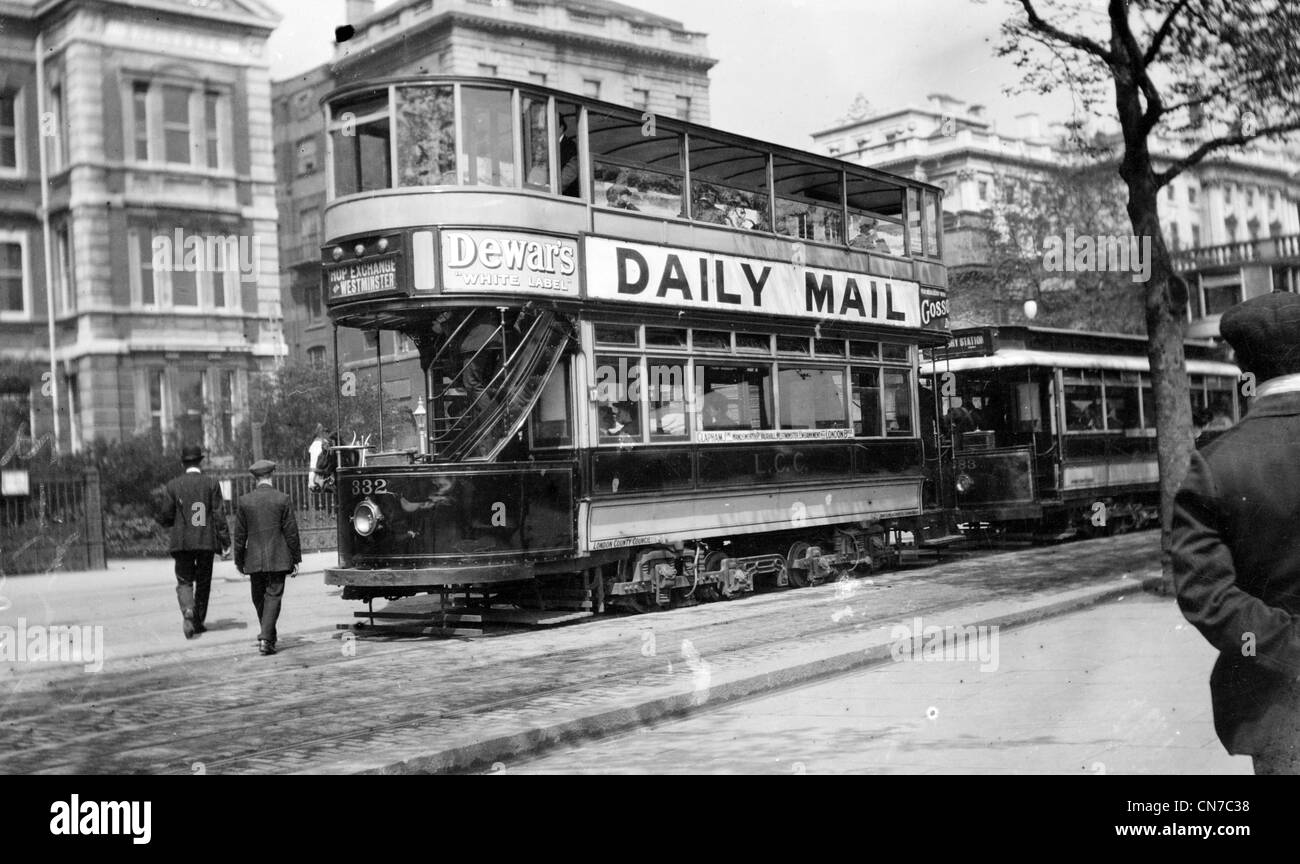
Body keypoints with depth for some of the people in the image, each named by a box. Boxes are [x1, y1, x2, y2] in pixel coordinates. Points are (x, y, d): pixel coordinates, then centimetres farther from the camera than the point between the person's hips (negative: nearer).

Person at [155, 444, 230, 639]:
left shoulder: (173, 485, -2)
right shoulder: (212, 484, -3)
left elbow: (164, 517, -2)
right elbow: (219, 515, -6)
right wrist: (225, 542, -3)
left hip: (182, 542, 0)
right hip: (206, 542, 0)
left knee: (184, 581, 7)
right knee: (203, 582, 13)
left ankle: (188, 612, -18)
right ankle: (199, 621, 19)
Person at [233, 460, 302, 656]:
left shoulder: (245, 501, 0)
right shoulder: (283, 499, -5)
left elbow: (240, 534, 4)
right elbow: (291, 532, -4)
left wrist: (239, 560, 13)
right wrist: (296, 559, 3)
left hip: (254, 559, 2)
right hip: (277, 559, -2)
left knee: (259, 598, 16)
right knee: (273, 596, -1)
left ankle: (268, 635, 29)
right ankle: (266, 638, -12)